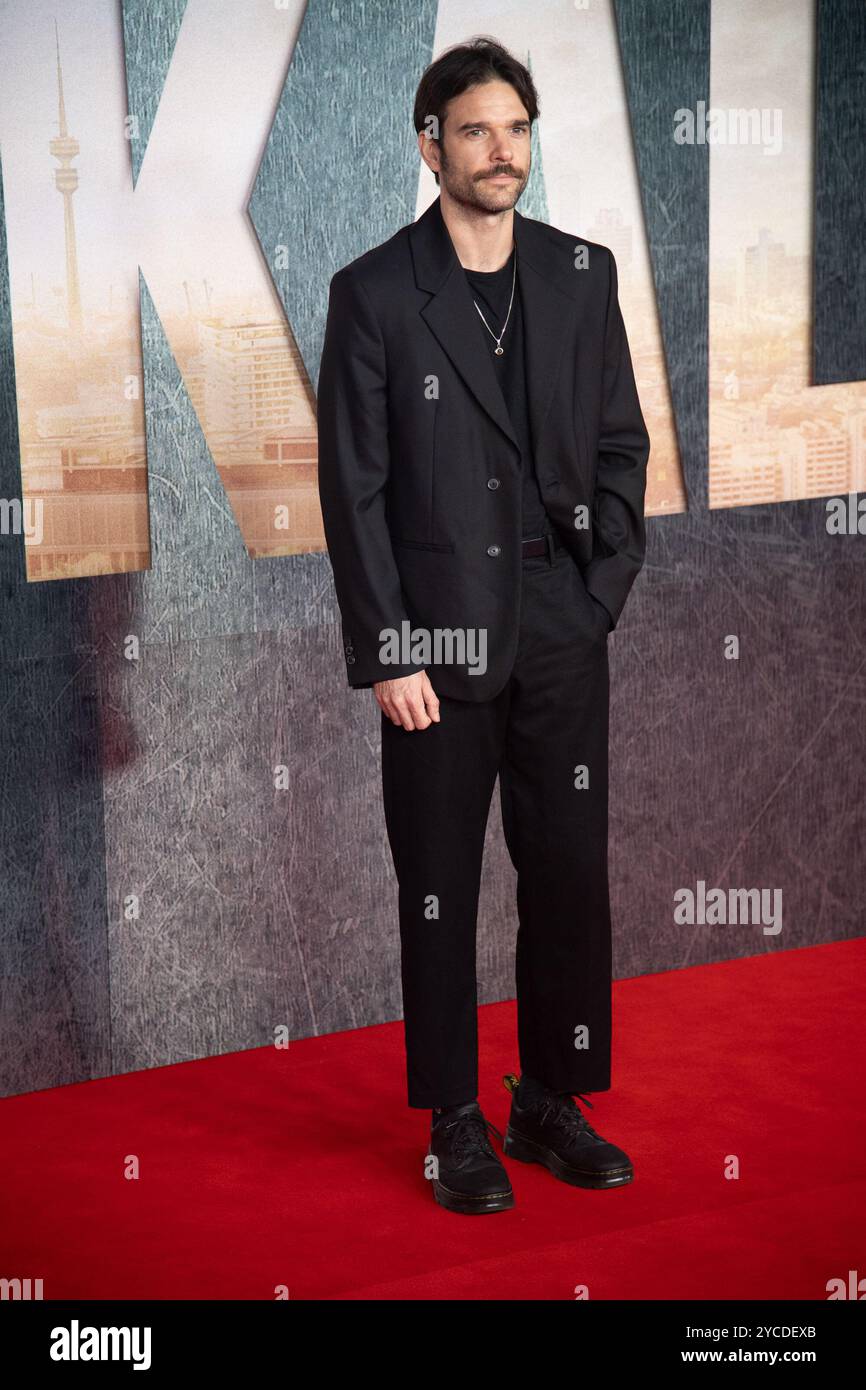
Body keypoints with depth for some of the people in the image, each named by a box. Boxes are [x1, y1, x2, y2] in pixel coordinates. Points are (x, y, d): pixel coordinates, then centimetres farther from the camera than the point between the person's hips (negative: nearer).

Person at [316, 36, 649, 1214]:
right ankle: (456, 1122, 19)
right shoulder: (374, 293, -4)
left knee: (571, 875, 7)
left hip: (562, 636, 3)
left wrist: (602, 592, 1)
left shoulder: (584, 276, 6)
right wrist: (384, 653, -10)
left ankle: (553, 1103, 23)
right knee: (440, 889, 6)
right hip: (440, 641, -3)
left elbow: (621, 446, 10)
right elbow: (352, 487, -6)